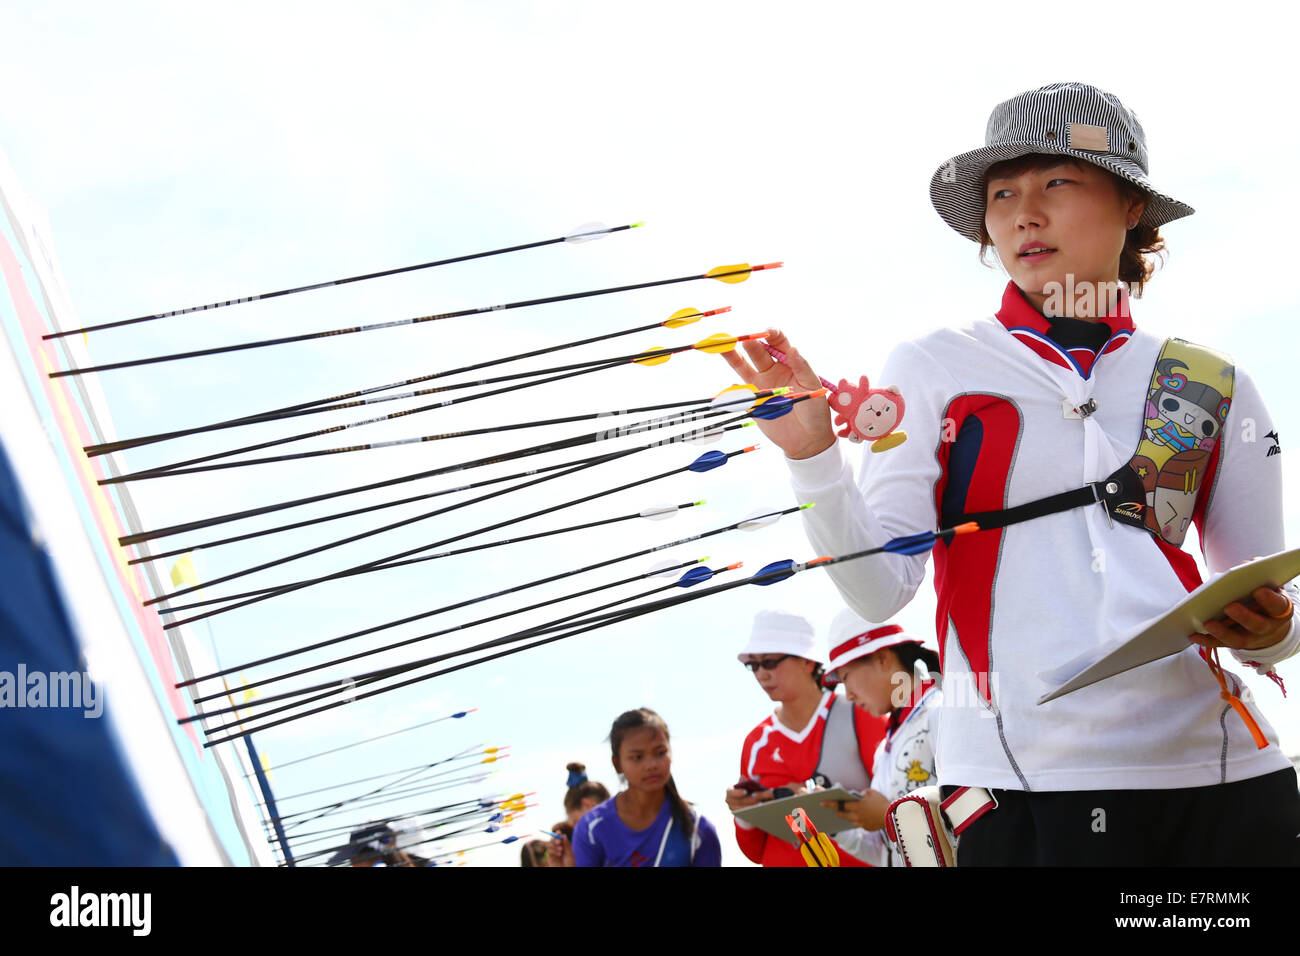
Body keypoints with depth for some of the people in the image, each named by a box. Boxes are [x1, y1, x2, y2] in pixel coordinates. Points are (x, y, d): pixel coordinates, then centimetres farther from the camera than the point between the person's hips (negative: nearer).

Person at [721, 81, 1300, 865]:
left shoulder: (1212, 387, 9)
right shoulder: (932, 369, 4)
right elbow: (881, 588, -5)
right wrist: (811, 455, -20)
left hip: (1219, 771, 3)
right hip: (1027, 783, -2)